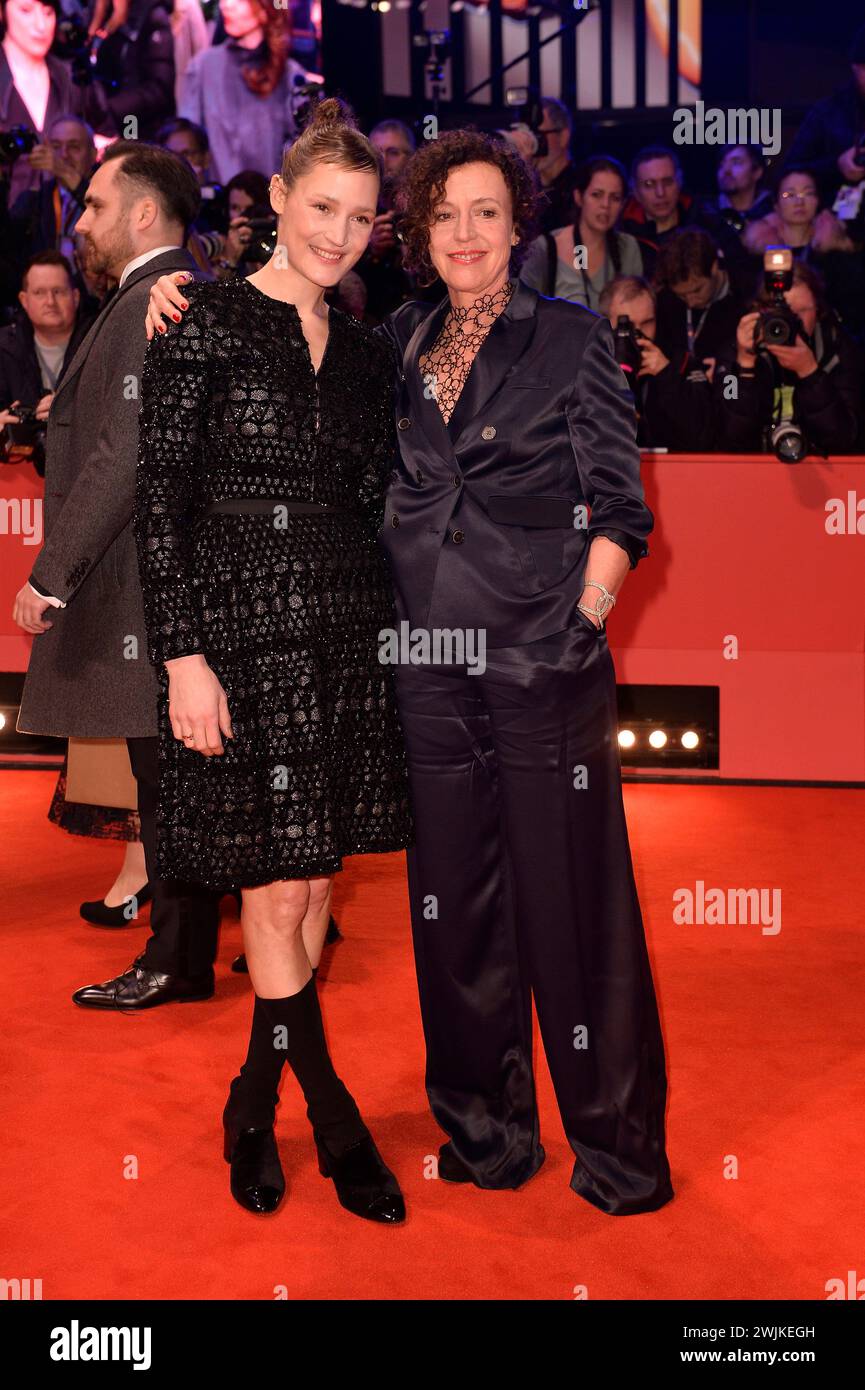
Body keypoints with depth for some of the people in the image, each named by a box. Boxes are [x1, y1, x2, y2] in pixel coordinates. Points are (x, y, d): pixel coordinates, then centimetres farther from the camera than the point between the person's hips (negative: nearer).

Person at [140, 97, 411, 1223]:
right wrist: (184, 654, -14)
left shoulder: (365, 353, 13)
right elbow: (161, 499, -8)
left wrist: (386, 626, 6)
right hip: (244, 633, -5)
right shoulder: (207, 321, -3)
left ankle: (255, 1107, 26)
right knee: (276, 888, -2)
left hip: (348, 632, 6)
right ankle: (335, 1124, 14)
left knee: (317, 883, 9)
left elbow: (371, 506, 15)